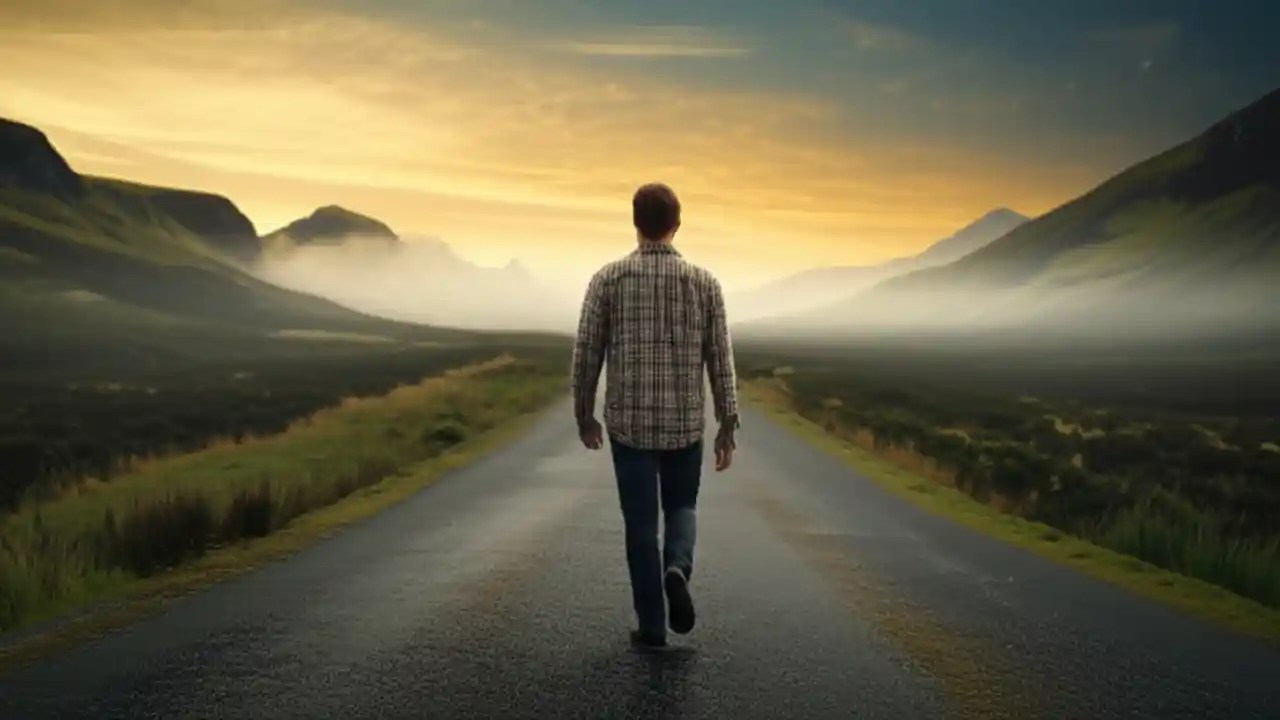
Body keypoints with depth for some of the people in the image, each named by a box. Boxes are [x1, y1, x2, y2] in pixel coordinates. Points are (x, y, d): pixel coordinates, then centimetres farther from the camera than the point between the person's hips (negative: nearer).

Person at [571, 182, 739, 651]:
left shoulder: (607, 279, -6)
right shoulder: (704, 281, -3)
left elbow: (586, 353, -3)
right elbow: (721, 358, -3)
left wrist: (583, 415, 11)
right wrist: (728, 427, 3)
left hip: (628, 422, -1)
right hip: (685, 423, 1)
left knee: (641, 524, 9)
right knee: (681, 507, 21)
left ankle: (652, 627, 12)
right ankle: (678, 569, -9)